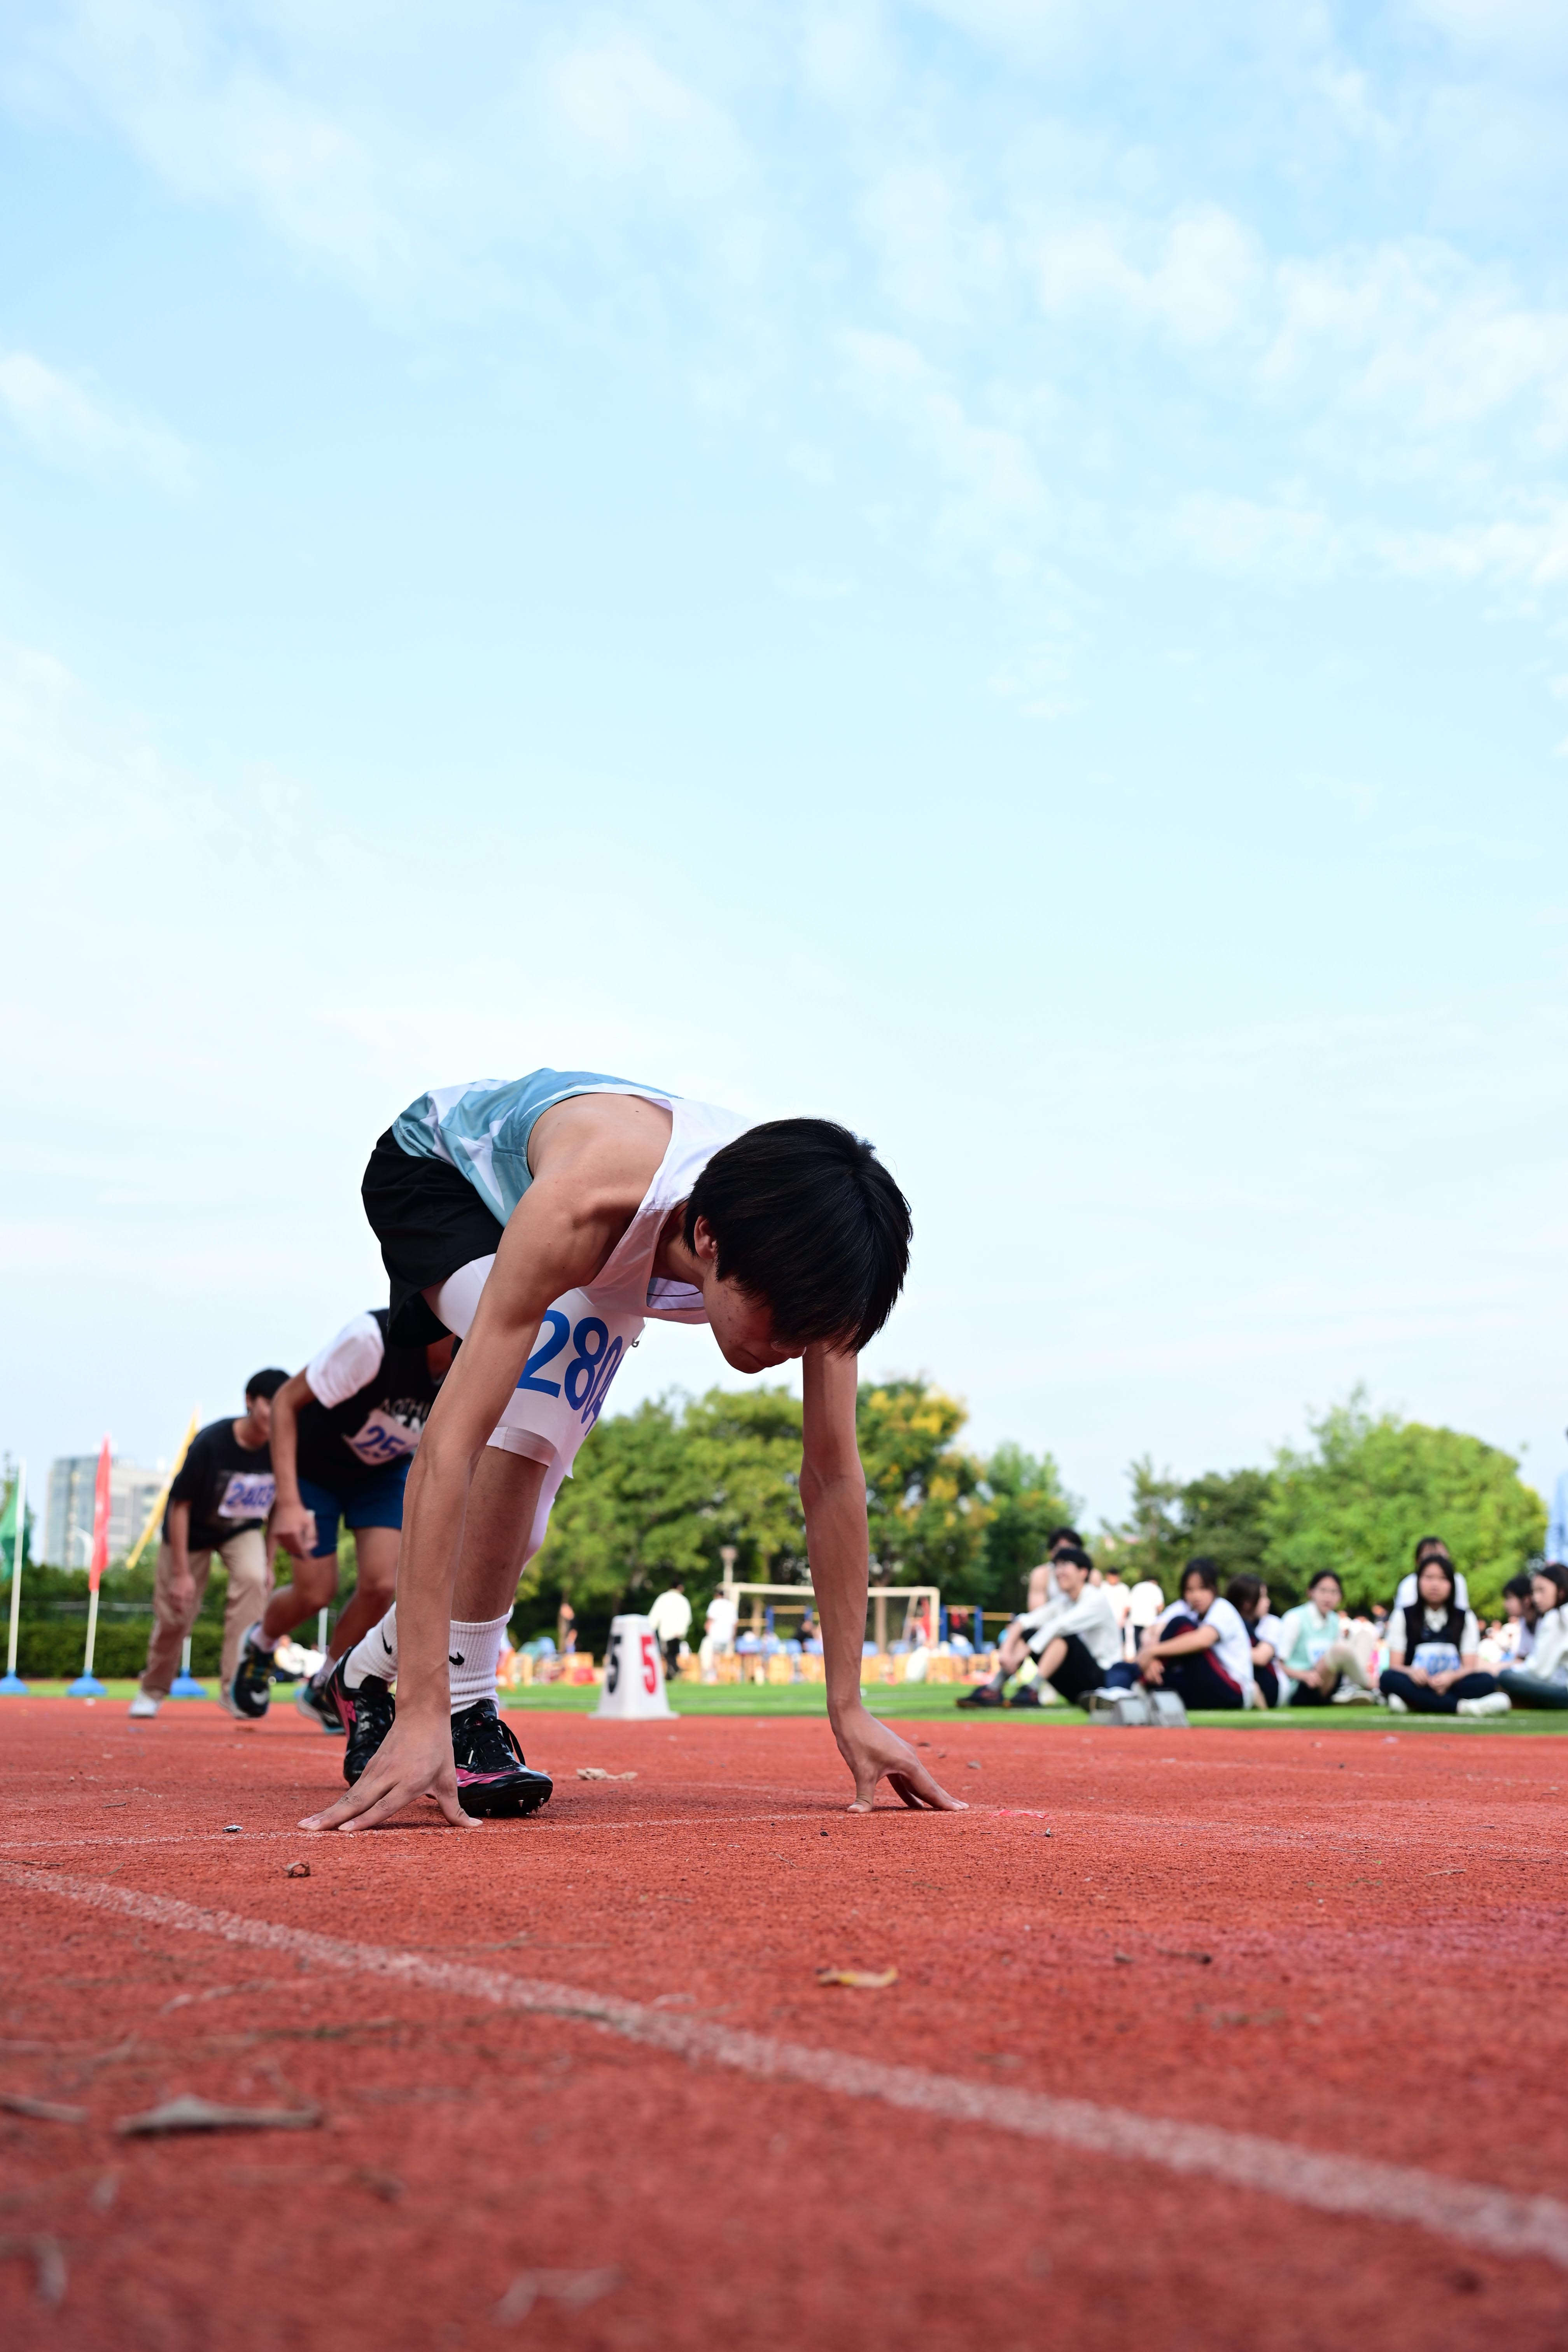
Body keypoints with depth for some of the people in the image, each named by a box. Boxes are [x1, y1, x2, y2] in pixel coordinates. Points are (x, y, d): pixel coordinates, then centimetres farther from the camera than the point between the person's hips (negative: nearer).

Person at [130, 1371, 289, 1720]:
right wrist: (182, 1572, -20)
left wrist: (269, 1562, -1)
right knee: (174, 1617, 3)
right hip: (193, 1532, -2)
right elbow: (180, 1504, -21)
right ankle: (152, 1690, 34)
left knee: (253, 1579, -27)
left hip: (243, 1531, 2)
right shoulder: (211, 1442, -31)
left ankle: (234, 1685, -19)